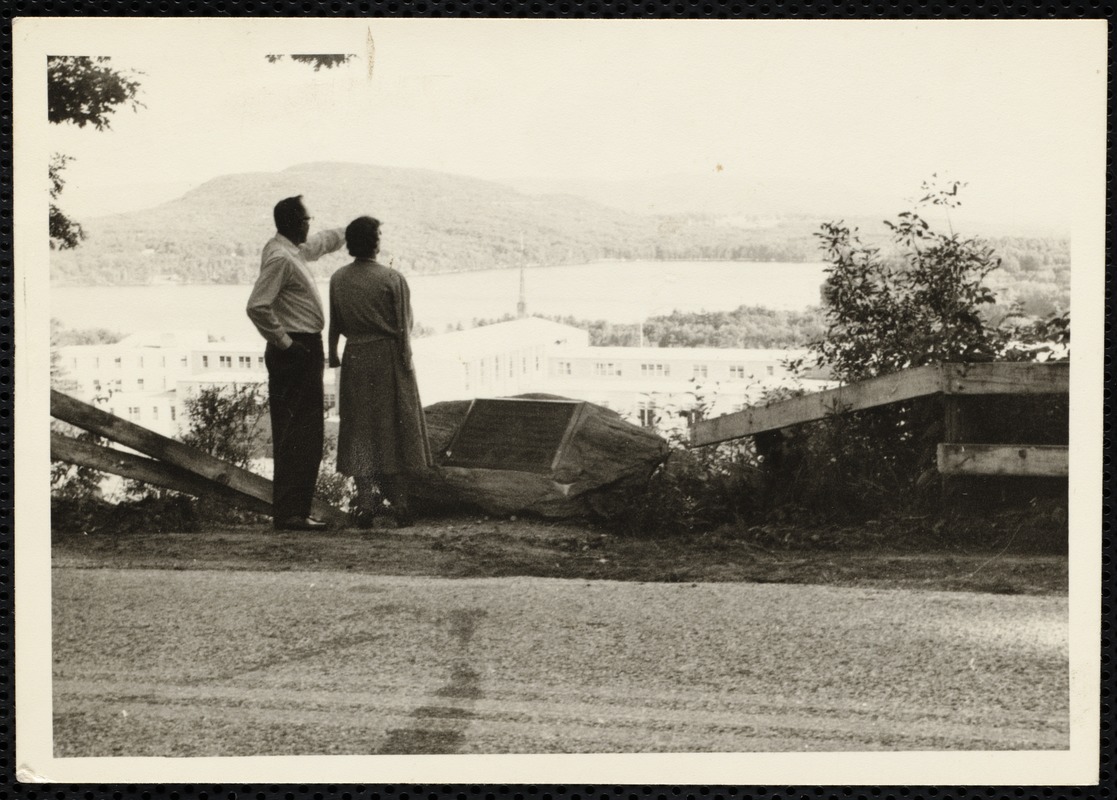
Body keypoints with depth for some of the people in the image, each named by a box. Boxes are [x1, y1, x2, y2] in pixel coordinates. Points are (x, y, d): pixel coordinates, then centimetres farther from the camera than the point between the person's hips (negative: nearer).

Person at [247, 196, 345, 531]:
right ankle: (289, 513, -11)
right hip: (296, 352, -10)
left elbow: (322, 242, 38)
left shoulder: (295, 250, 14)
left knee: (306, 434, 11)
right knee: (296, 436, -11)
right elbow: (257, 307, -24)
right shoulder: (279, 258, -16)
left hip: (304, 351, 10)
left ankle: (295, 510, 15)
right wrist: (284, 342, -18)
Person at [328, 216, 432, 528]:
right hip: (388, 359, -3)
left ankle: (365, 504, 3)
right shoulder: (392, 279, -10)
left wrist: (333, 355, 22)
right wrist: (406, 363, -3)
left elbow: (334, 324, 7)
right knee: (395, 429, 6)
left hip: (355, 361, 3)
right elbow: (402, 327, -10)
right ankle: (400, 503, 7)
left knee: (359, 432, 8)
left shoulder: (338, 279, 0)